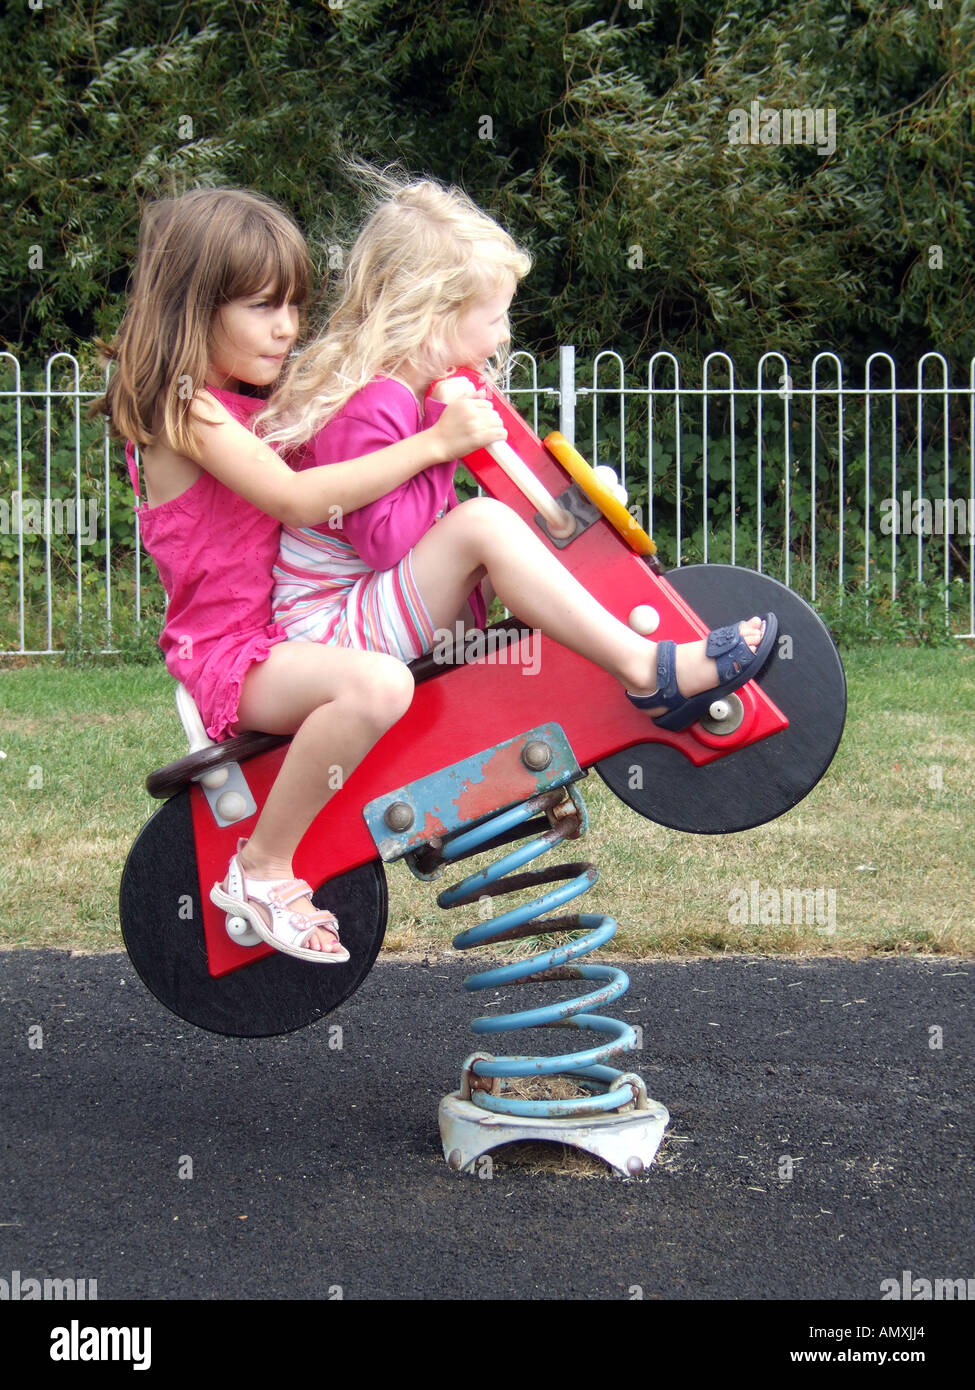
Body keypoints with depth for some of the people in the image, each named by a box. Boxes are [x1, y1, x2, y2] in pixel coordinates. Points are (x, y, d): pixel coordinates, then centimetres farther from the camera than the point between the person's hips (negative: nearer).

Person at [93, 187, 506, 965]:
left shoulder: (253, 405, 17)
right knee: (377, 683, -35)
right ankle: (263, 871, -21)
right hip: (230, 653, -10)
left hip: (286, 629, 10)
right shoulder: (188, 413, -15)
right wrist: (432, 444, -28)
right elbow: (295, 499, -27)